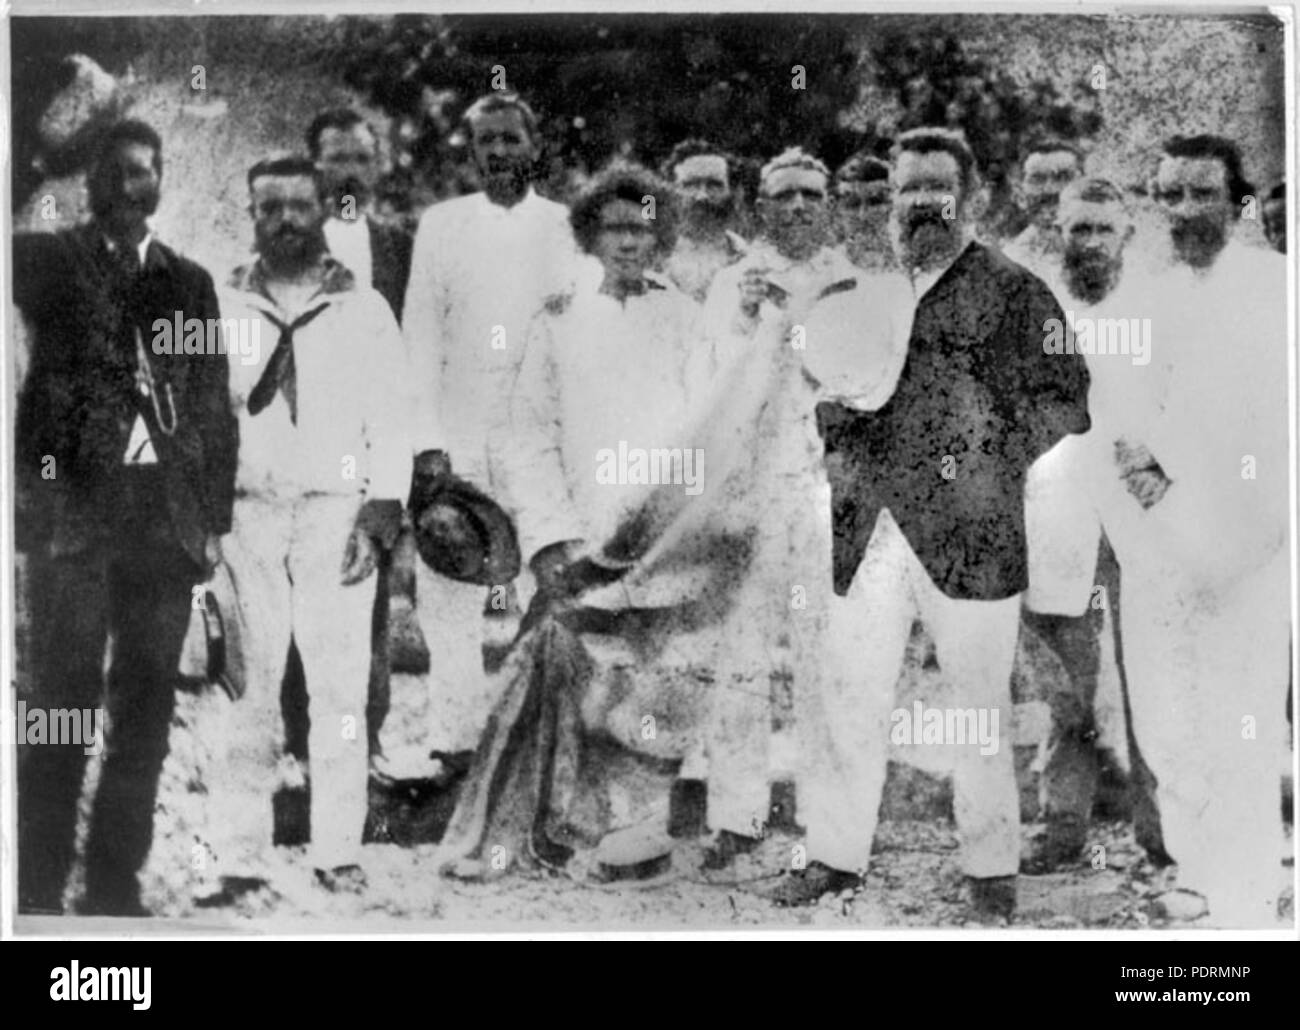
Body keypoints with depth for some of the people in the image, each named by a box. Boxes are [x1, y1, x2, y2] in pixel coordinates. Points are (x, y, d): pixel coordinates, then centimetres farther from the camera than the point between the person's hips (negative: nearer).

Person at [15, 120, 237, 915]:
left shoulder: (190, 281, 16)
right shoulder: (49, 260, 9)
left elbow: (216, 406, 13)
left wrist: (215, 518, 6)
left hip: (167, 514, 3)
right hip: (75, 501, -3)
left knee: (146, 712, 4)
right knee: (64, 703, -3)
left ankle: (117, 885, 12)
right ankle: (40, 888, 4)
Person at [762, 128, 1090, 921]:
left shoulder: (1012, 290, 0)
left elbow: (1064, 399, -3)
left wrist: (990, 460, -10)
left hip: (970, 535, -4)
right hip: (871, 533, 4)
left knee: (979, 707, 6)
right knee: (849, 703, 5)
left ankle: (993, 870, 21)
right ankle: (836, 856, 18)